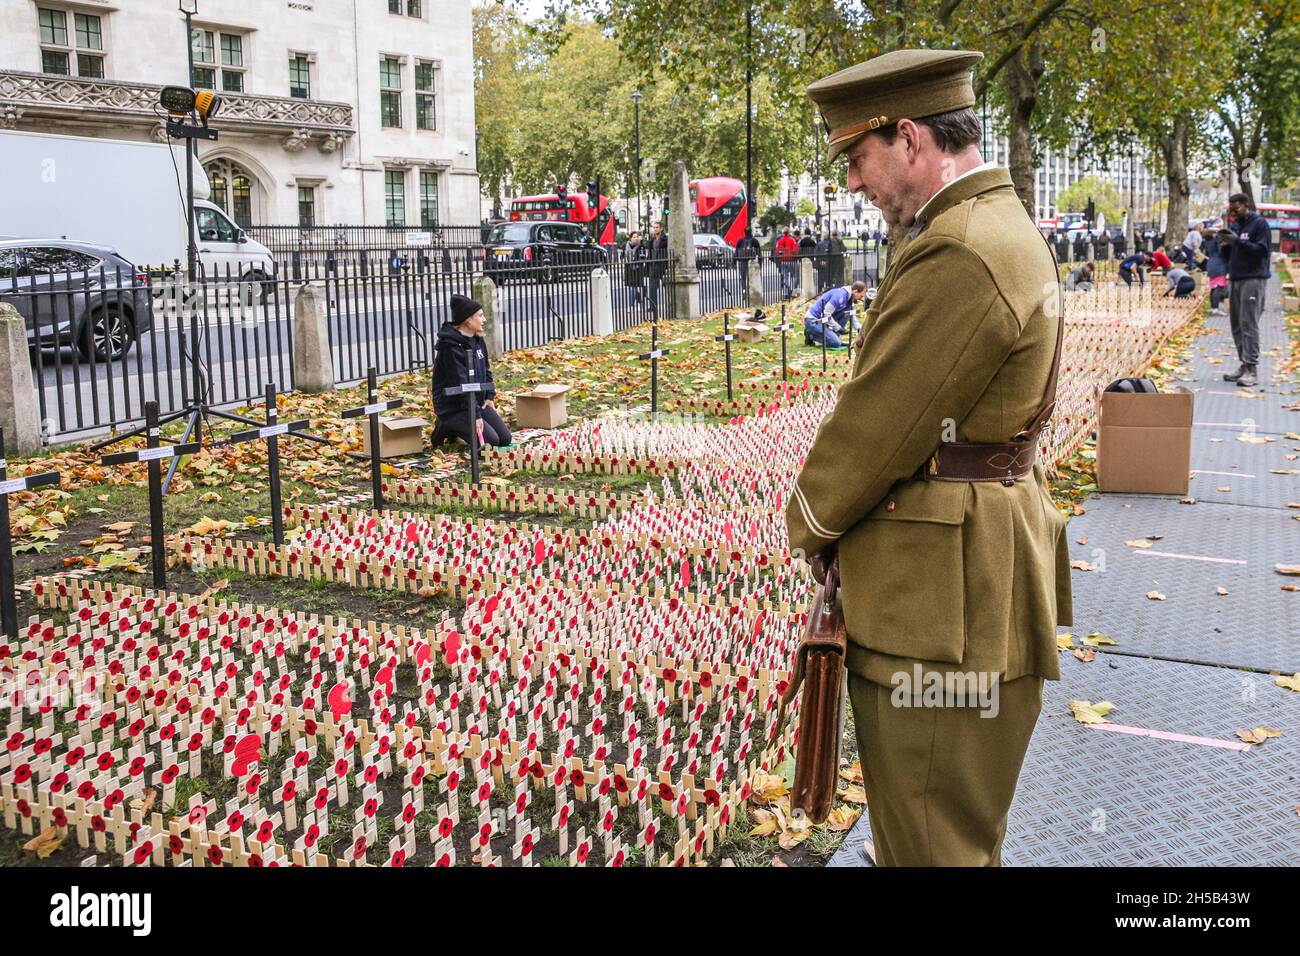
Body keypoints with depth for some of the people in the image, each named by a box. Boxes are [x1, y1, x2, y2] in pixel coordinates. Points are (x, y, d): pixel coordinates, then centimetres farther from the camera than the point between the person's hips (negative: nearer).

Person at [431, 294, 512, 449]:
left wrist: (489, 397, 6)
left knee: (505, 439, 0)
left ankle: (460, 427, 16)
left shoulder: (477, 340, 6)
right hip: (453, 408, -9)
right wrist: (475, 415, -24)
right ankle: (447, 427, 2)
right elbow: (460, 384, -24)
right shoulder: (451, 347, -22)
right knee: (490, 440, -18)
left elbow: (486, 370, 18)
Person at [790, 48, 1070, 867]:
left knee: (934, 841, 5)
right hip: (956, 582, 10)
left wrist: (810, 523, -1)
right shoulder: (1001, 230, 12)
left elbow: (876, 422, -18)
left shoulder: (958, 256, -22)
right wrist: (838, 520, 8)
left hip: (945, 603, -10)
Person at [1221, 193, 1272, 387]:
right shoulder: (1233, 224, 17)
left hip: (1253, 279, -8)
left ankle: (1252, 369, -13)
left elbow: (1264, 249, -14)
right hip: (1234, 279, 8)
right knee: (1236, 325, 8)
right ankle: (1244, 365, 15)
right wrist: (1225, 242, 0)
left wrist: (1238, 241, -20)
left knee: (1249, 324, -12)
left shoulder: (1259, 223, -5)